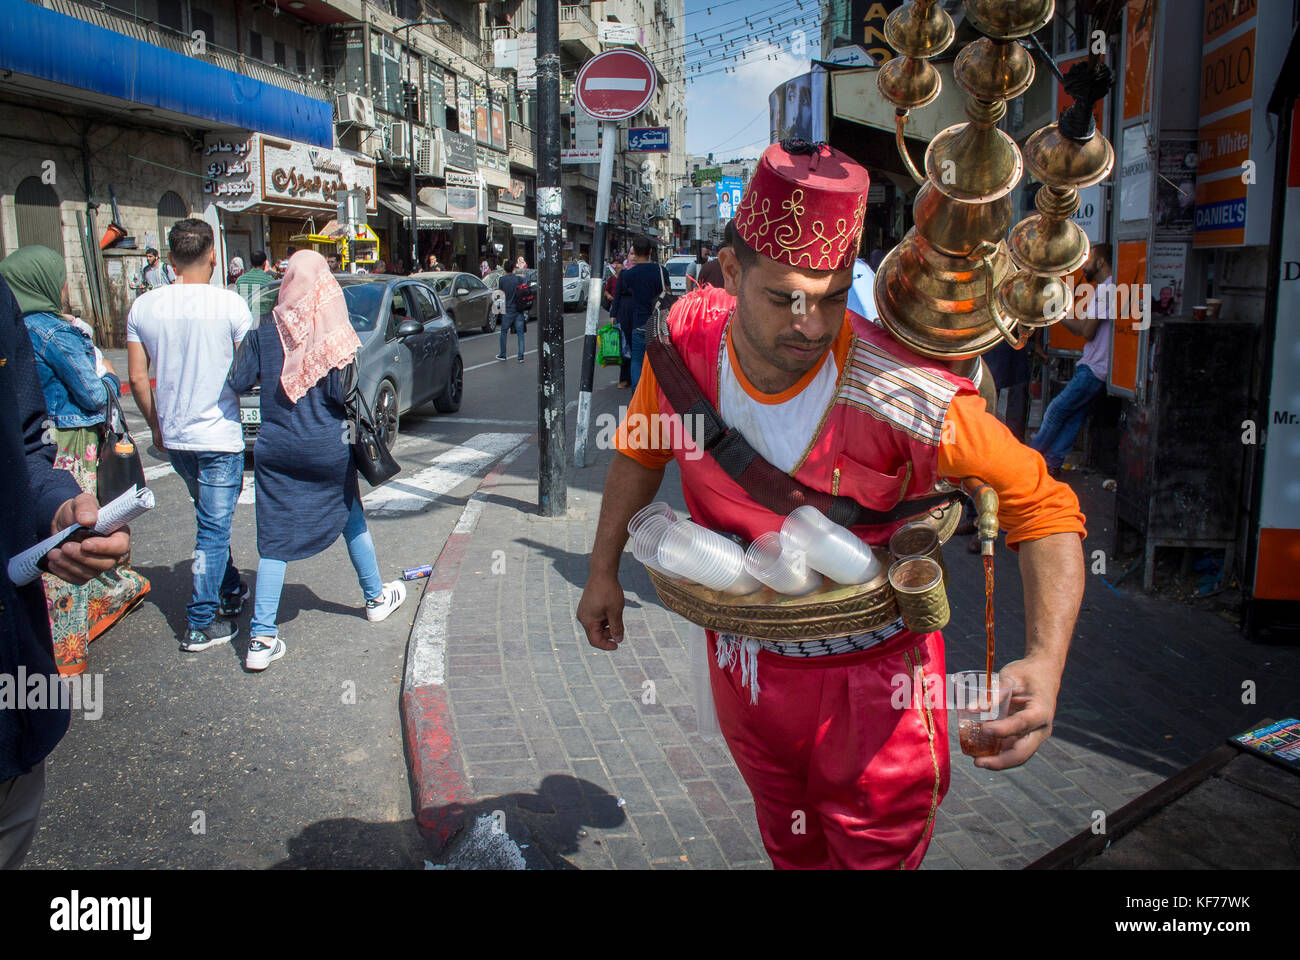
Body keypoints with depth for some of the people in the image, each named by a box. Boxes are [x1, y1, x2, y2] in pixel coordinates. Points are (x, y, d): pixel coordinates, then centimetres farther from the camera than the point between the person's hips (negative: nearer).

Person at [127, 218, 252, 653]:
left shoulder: (143, 307, 0)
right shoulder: (230, 304, -13)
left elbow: (137, 378, 3)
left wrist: (156, 426, 15)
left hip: (174, 437, 5)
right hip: (220, 436, -5)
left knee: (212, 520, 23)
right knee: (214, 527, 2)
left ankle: (232, 592, 35)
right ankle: (201, 624, 6)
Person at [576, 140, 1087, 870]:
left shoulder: (906, 399, -33)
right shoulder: (689, 336, -19)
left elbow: (1045, 506, -25)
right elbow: (641, 451, 0)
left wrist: (1045, 661, -39)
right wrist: (605, 571, 8)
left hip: (867, 678, -4)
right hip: (743, 658, 4)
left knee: (876, 852, 18)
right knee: (789, 844, 29)